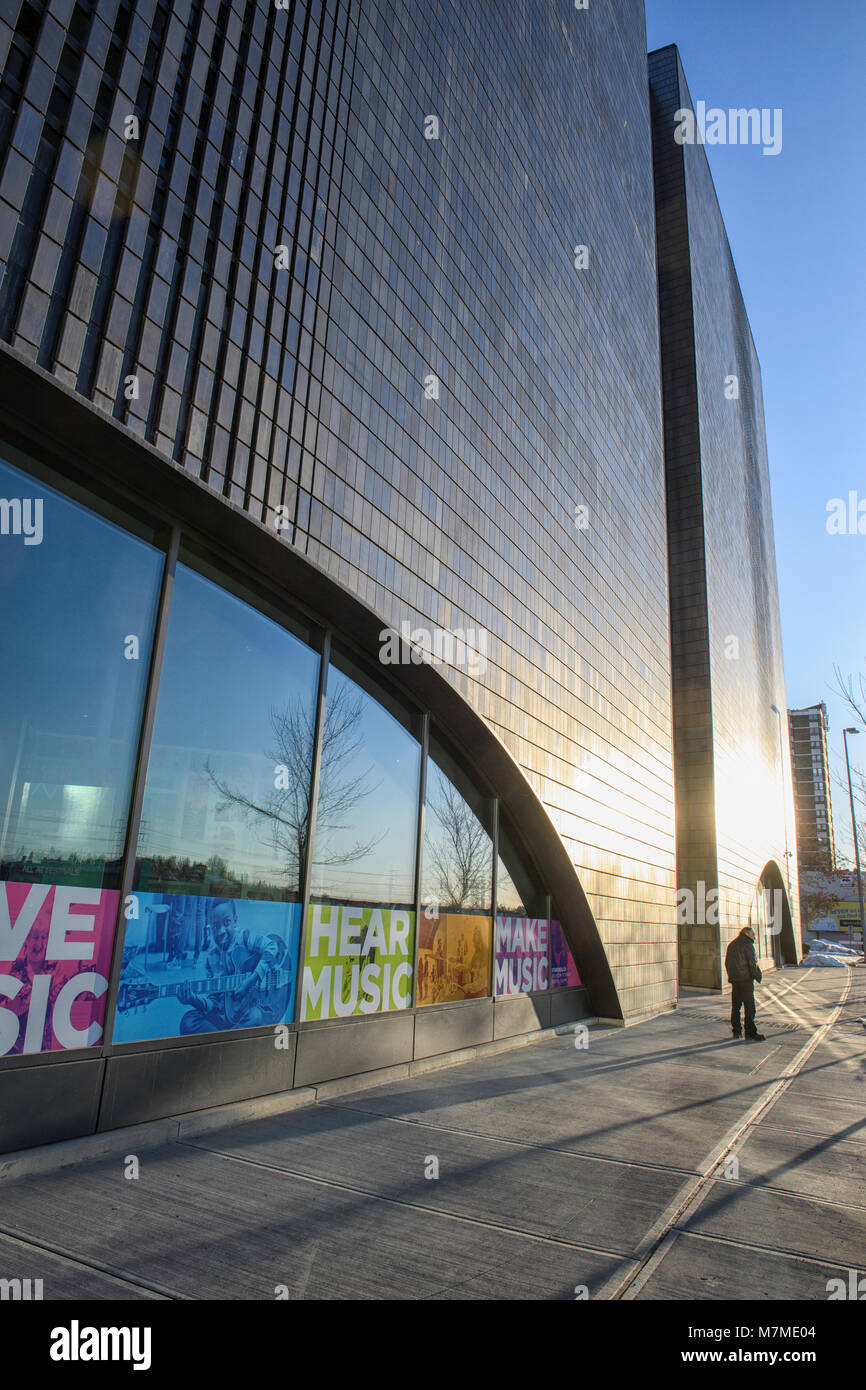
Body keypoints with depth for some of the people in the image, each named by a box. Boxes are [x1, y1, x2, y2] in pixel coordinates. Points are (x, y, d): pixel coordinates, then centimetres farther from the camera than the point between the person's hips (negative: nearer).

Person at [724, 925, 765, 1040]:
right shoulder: (747, 944, -9)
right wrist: (758, 976, -4)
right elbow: (752, 963, -15)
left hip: (734, 980, 8)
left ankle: (736, 1031, 17)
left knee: (735, 1006, 12)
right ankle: (750, 1033, -4)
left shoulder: (732, 944, 17)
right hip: (746, 979, -8)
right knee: (749, 1006, -4)